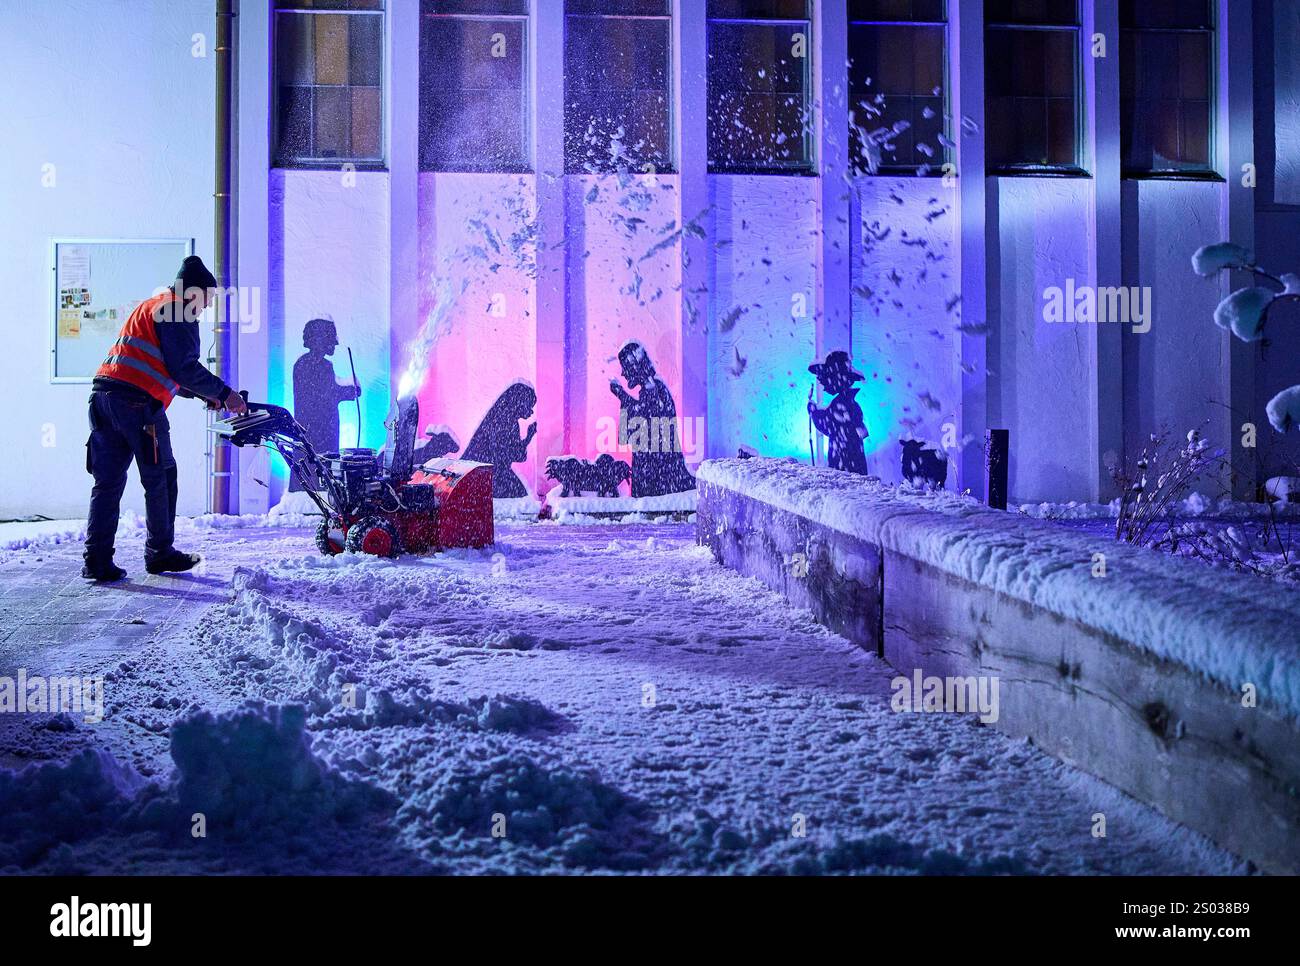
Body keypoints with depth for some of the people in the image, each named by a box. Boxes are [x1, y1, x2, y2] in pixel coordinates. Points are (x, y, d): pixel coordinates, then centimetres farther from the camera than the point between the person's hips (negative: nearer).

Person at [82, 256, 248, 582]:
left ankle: (97, 561, 3)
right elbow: (184, 368, -11)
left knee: (108, 481, 7)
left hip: (103, 393, 9)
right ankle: (160, 553, 12)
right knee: (160, 480, 4)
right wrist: (224, 393, -2)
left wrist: (203, 395, 29)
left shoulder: (150, 306, 29)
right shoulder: (177, 311, -1)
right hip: (138, 401, -9)